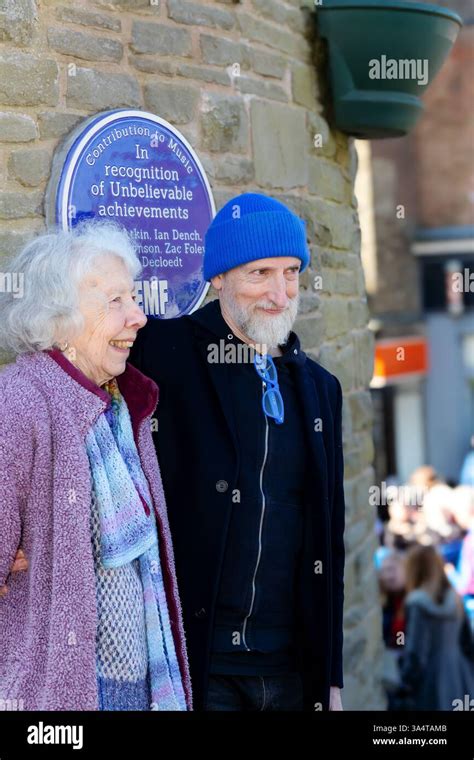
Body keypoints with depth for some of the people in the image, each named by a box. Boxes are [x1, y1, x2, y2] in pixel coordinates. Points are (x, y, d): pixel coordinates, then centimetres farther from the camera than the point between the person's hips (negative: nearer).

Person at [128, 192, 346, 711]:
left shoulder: (318, 388, 11)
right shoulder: (165, 353, -5)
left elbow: (328, 543, 14)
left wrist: (331, 677, 13)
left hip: (293, 668, 5)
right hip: (196, 665, -4)